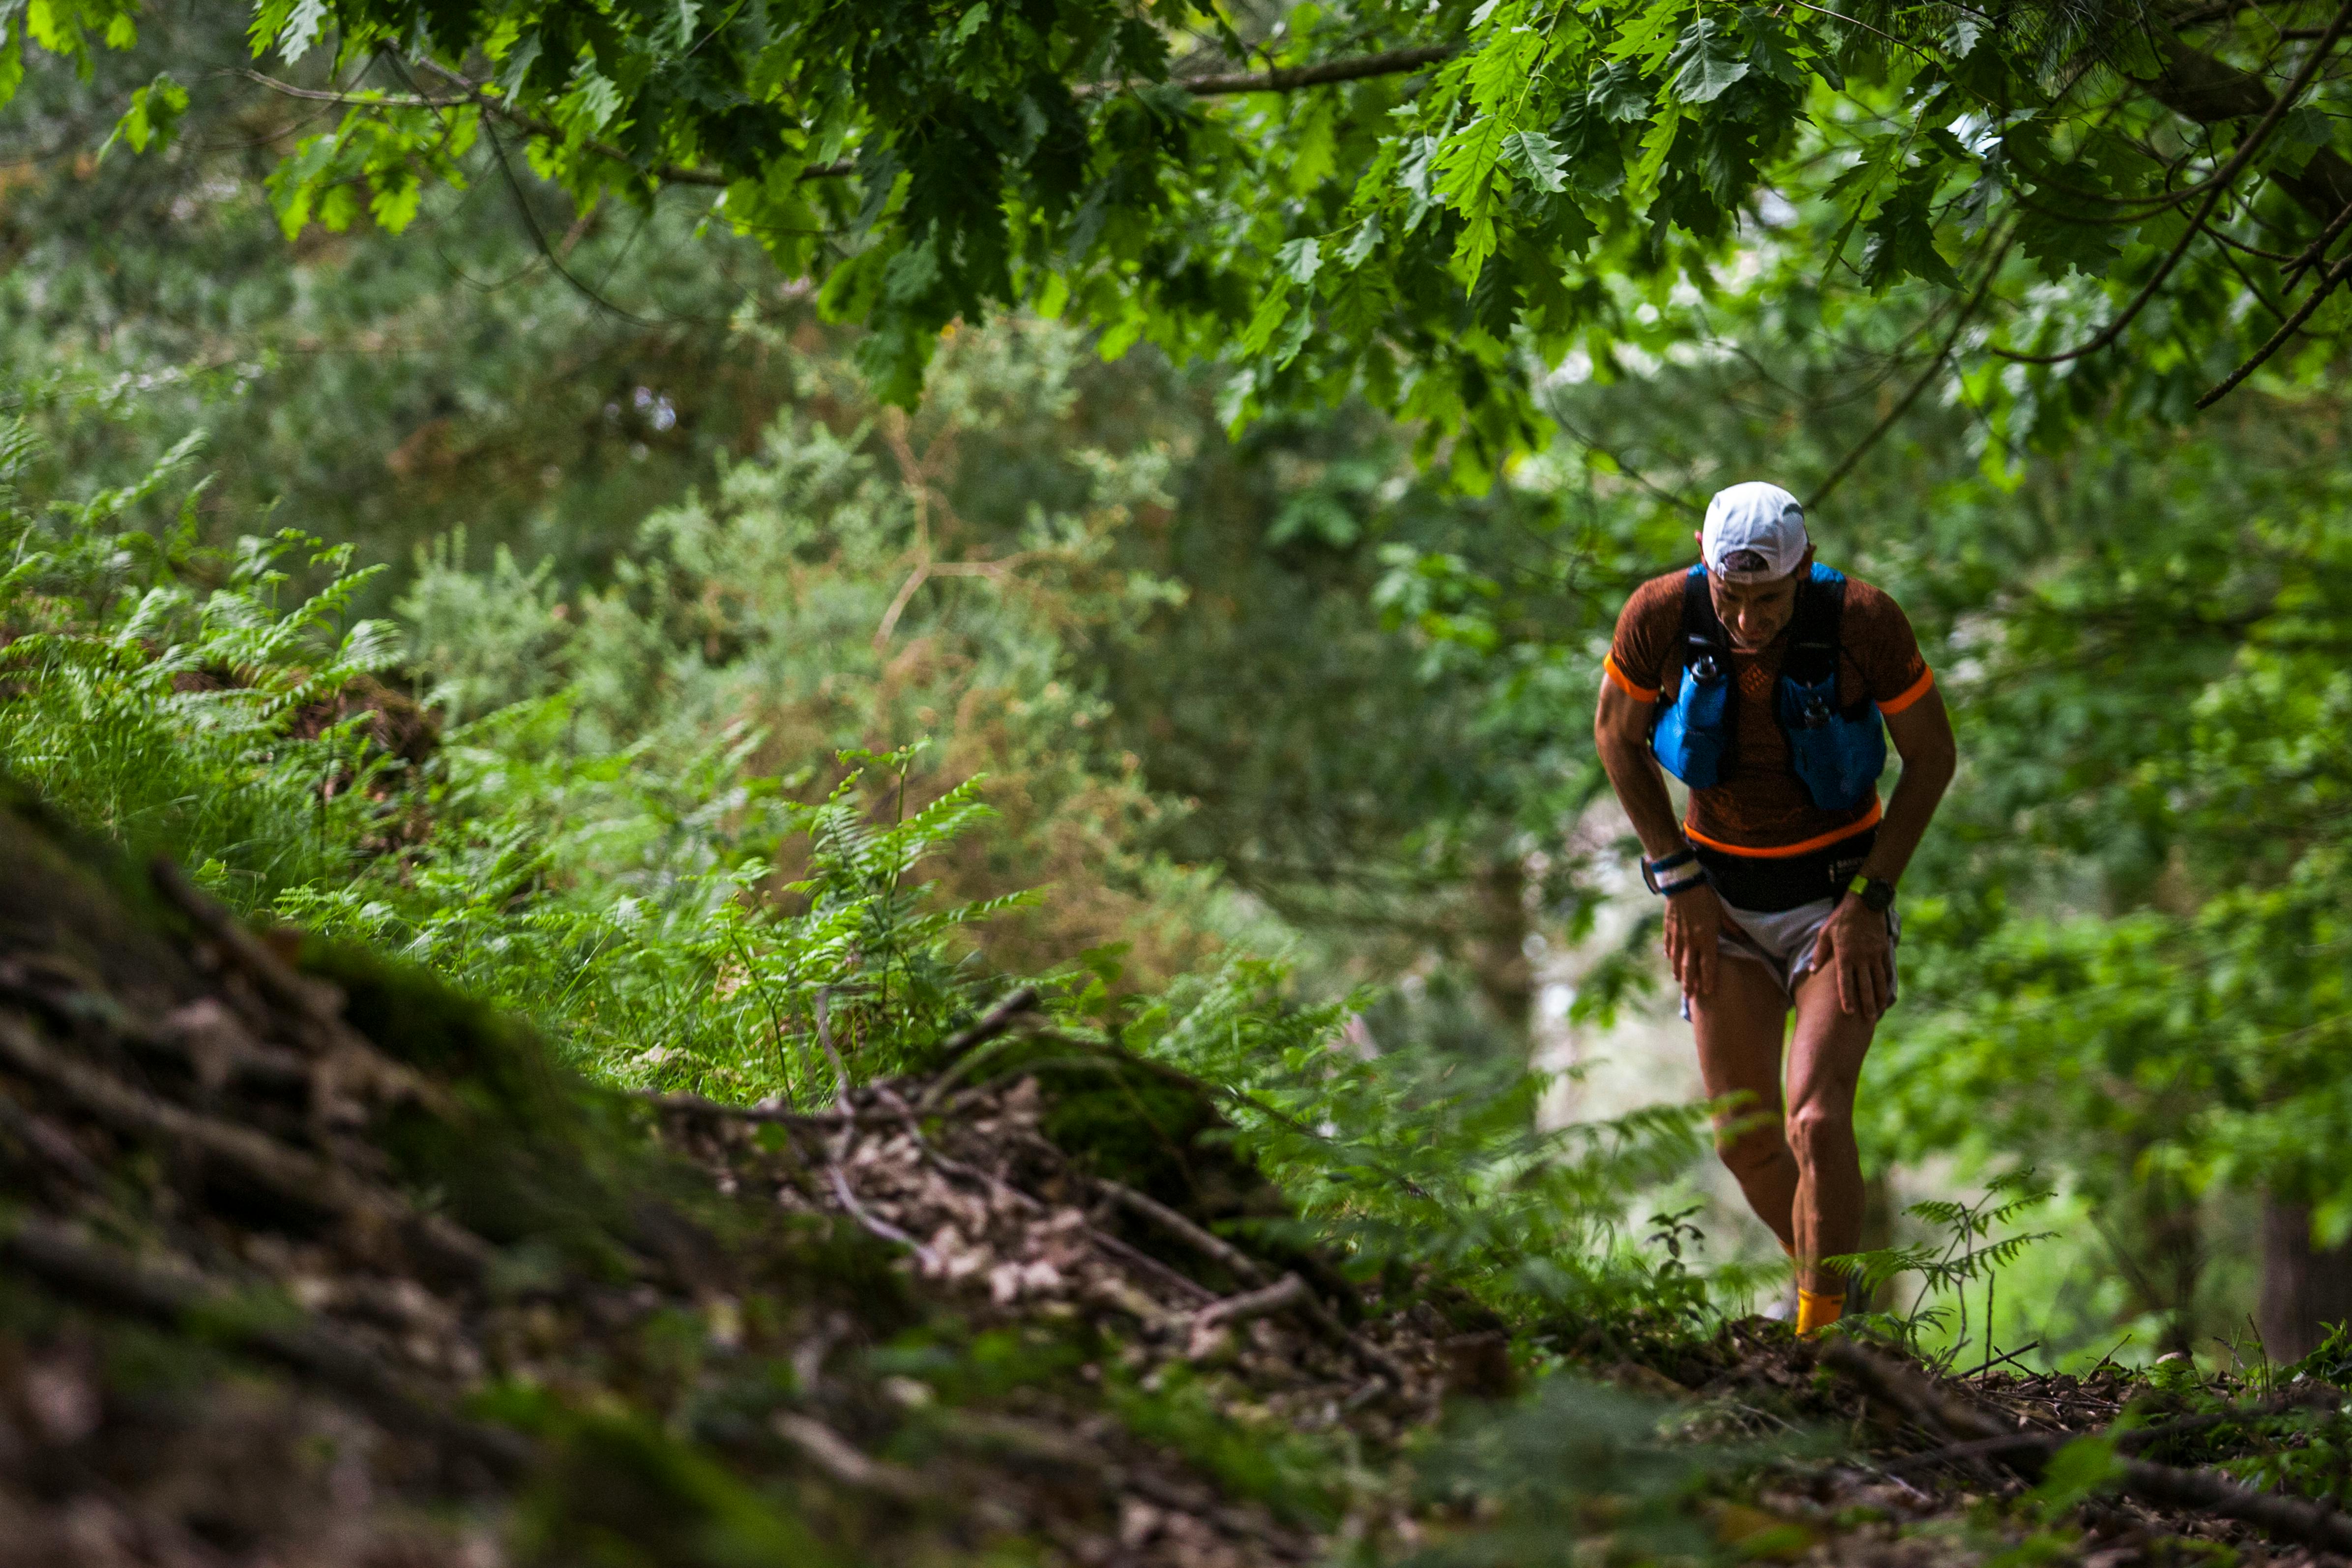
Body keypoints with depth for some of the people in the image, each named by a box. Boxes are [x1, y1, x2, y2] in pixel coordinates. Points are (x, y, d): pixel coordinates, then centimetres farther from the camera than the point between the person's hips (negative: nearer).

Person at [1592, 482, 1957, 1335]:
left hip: (1839, 890, -2)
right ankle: (1818, 1272, 32)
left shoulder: (1863, 619, -24)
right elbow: (1617, 736, -2)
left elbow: (1933, 755, -10)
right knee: (1745, 1136, 4)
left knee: (1817, 1122, -18)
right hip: (1722, 894, 3)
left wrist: (1869, 900, -14)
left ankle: (1820, 1334, -6)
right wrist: (1677, 879, -6)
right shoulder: (1660, 615, -20)